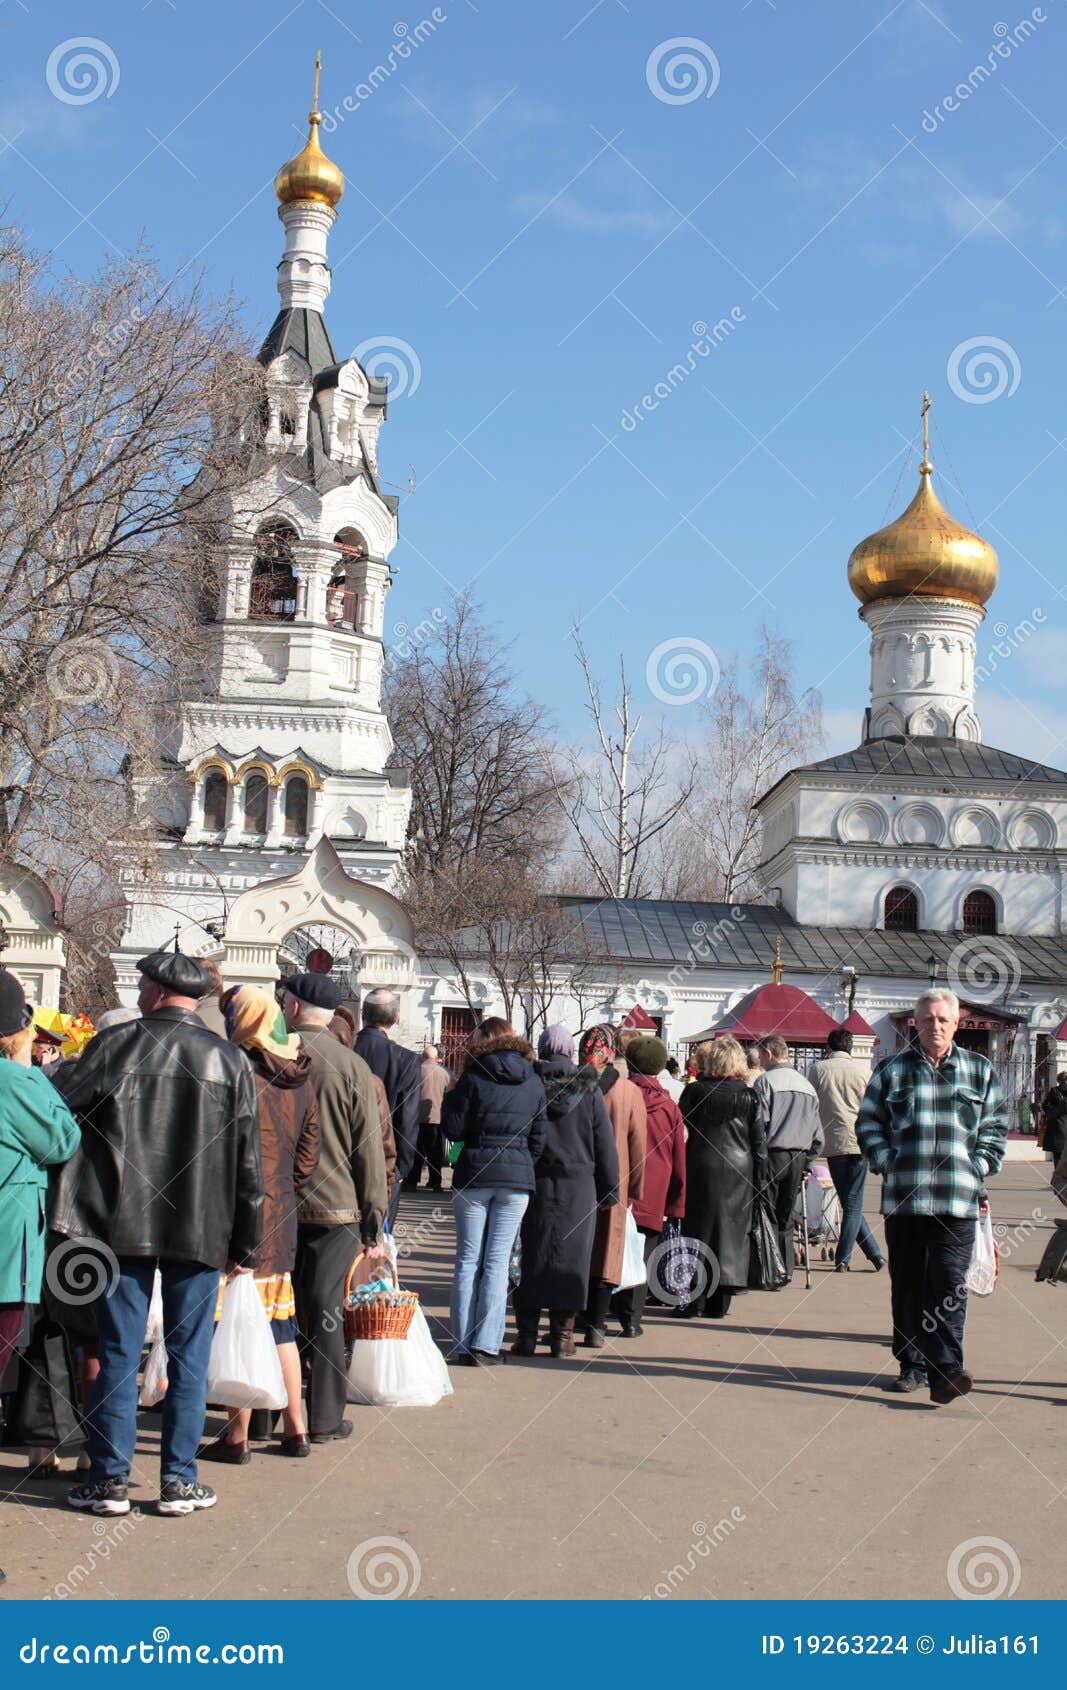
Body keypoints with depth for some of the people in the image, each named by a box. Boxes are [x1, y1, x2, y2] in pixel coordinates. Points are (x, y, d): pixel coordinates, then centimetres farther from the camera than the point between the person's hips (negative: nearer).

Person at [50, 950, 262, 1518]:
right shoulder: (230, 1061, 0)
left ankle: (109, 1479, 12)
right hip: (201, 1230, 1)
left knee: (118, 1354, 7)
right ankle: (179, 1480, 12)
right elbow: (247, 1163, 2)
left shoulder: (115, 1045, -5)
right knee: (189, 1356, 9)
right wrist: (245, 1245, 8)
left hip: (122, 1222, -1)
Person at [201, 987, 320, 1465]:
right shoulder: (300, 1080, 9)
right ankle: (295, 1428, 21)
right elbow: (308, 1153, 12)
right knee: (280, 1322, 15)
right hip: (283, 1214, 7)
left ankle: (237, 1437, 4)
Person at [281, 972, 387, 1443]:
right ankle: (324, 1418, 9)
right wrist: (374, 1226, 3)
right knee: (325, 1313, 5)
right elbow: (370, 1151, -4)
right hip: (335, 1209, -1)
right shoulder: (351, 1067, -4)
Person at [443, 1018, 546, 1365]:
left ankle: (463, 1346, 6)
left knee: (468, 1260, 5)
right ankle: (486, 1346, 1)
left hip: (474, 1176, -2)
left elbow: (454, 1129, -3)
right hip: (517, 1178, 2)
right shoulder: (534, 1082, 6)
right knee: (497, 1262, 4)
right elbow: (538, 1138, 9)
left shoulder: (473, 1078, -5)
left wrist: (449, 1099, 13)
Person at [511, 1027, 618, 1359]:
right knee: (570, 1257, 7)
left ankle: (526, 1335, 7)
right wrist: (608, 1191, 11)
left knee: (531, 1257, 5)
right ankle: (562, 1335, 9)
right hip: (578, 1188, 0)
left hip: (534, 1184, 0)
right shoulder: (589, 1089, 1)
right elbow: (606, 1146, 4)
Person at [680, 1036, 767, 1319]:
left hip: (702, 1167, -1)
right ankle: (720, 1302, 7)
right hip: (739, 1169, 1)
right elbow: (759, 1141, 3)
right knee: (731, 1230, 6)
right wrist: (759, 1179, 9)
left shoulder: (695, 1091, -2)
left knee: (698, 1229, 4)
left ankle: (694, 1300, 2)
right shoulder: (749, 1096, 2)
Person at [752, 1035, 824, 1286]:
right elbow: (817, 1133, 14)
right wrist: (807, 1162, 19)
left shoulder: (766, 1081, -6)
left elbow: (758, 1123, -12)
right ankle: (785, 1270, 11)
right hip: (798, 1158, 5)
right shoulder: (807, 1085, 13)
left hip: (772, 1153, -5)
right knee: (785, 1217, 12)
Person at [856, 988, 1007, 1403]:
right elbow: (868, 1122, 10)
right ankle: (913, 1365, 17)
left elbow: (995, 1127, 14)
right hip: (903, 1196, 1)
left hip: (958, 1199, -1)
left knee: (950, 1284, -9)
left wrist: (978, 1168, 2)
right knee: (907, 1285, 7)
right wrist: (887, 1163, -2)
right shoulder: (892, 1069, 8)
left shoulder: (980, 1070, 11)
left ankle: (945, 1371, -11)